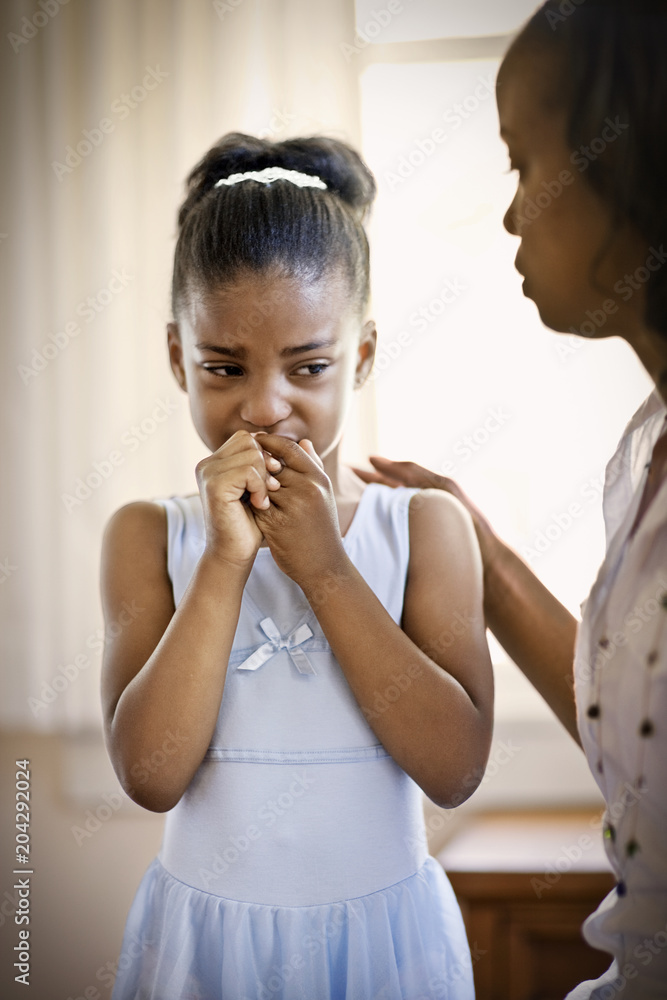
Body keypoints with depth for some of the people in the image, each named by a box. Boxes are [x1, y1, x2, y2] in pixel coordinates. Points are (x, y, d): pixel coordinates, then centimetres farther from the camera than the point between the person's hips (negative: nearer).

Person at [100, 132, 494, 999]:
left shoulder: (428, 527, -7)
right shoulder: (148, 535, -6)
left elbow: (456, 766, -16)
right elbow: (151, 773, -16)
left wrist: (323, 569, -20)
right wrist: (226, 560, -21)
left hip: (385, 930, 0)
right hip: (205, 929, 0)